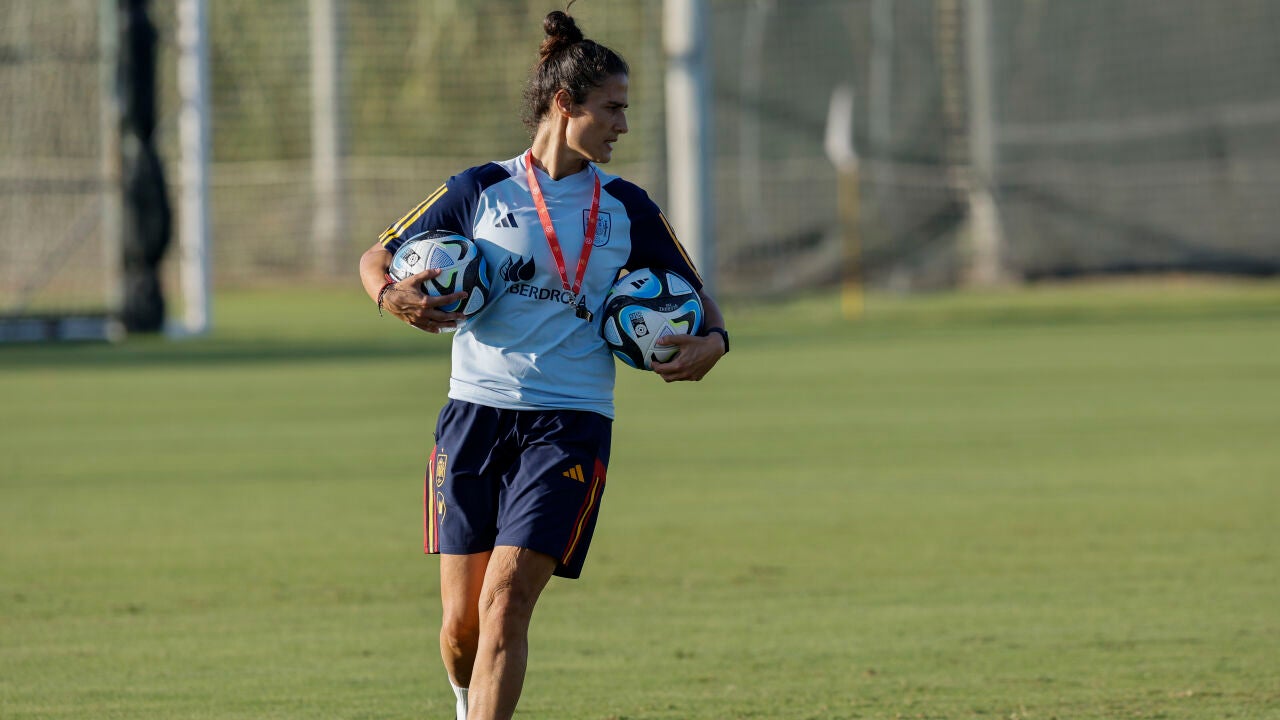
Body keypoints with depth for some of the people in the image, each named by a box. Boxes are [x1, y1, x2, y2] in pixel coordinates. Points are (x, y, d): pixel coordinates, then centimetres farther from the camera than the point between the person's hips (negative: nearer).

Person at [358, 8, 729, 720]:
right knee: (461, 622, 1)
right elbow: (377, 258, 11)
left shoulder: (627, 209, 8)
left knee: (505, 602, -16)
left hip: (569, 424, -1)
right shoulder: (481, 191, 5)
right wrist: (390, 295, -12)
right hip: (475, 414, 1)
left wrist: (711, 341, -4)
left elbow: (695, 296, 19)